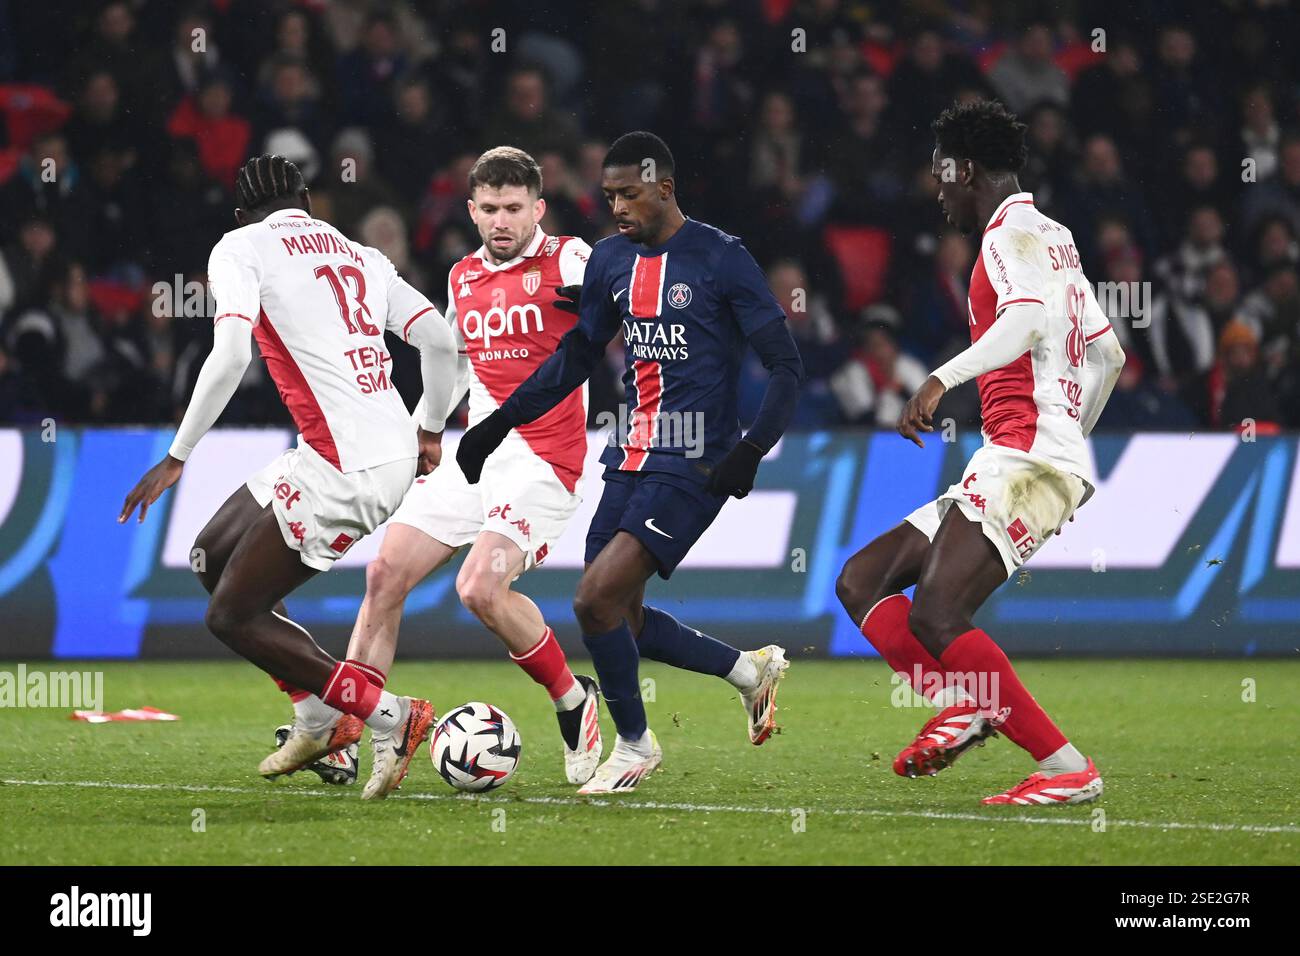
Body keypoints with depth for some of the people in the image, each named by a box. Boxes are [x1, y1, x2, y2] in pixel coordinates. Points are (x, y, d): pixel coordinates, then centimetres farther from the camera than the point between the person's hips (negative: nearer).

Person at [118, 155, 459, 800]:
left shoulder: (241, 247, -1)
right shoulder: (359, 255, 17)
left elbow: (230, 355, -16)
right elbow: (441, 341, 12)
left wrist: (176, 458, -11)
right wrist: (431, 432, 29)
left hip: (342, 467, -8)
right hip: (396, 450, 8)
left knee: (232, 618, 1)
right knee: (213, 554, 22)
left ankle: (388, 718, -2)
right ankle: (320, 718, 23)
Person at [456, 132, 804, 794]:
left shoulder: (721, 260, -10)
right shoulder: (611, 260, 10)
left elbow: (785, 366, -9)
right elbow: (576, 357, 22)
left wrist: (751, 450, -21)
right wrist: (499, 424, 18)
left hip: (692, 465, -8)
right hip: (631, 458, 8)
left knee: (598, 600, -16)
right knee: (618, 619, 6)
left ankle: (634, 744, 3)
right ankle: (749, 670, 25)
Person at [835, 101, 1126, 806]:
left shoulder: (1012, 232, -6)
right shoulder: (1051, 238, 24)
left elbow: (1031, 317, -27)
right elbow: (1108, 354, 30)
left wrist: (943, 379, -35)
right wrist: (1071, 437, 39)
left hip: (1026, 461, -11)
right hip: (1004, 466, 11)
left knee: (934, 615, -23)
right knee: (860, 582, 6)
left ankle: (1068, 769, -21)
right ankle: (969, 703, -14)